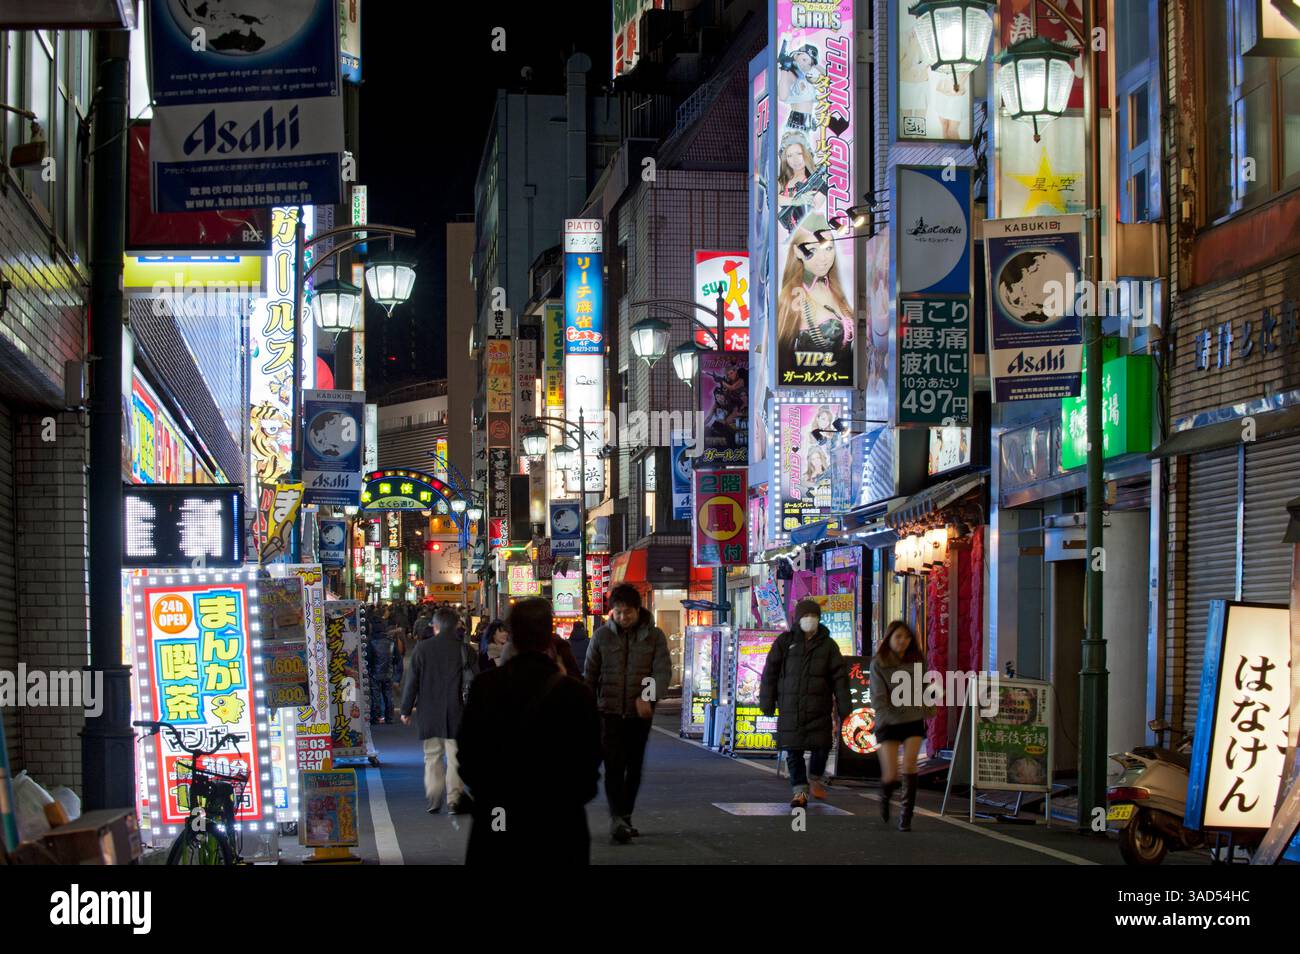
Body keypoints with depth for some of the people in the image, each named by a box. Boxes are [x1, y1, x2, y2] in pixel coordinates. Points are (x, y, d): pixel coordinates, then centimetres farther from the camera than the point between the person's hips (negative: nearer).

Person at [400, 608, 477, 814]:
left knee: (432, 757, 12)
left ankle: (432, 801, 11)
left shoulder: (422, 648, -4)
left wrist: (406, 710, 8)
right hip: (456, 713, -1)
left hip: (428, 712, 1)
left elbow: (412, 681, -1)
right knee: (455, 758, 5)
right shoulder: (465, 650, -5)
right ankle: (454, 800, 0)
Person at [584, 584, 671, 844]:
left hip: (640, 713, 2)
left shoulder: (654, 636, 1)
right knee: (614, 766, -12)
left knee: (634, 767, 9)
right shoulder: (602, 636, 2)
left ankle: (626, 817, 21)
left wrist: (647, 697, -24)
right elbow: (590, 675, 7)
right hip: (610, 712, -2)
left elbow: (663, 670, -8)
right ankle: (616, 819, -18)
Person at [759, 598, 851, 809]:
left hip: (819, 709, 0)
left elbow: (840, 676, 7)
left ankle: (816, 778, 24)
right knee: (793, 750, 0)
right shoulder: (784, 642, 6)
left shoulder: (827, 645, 8)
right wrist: (767, 703, 1)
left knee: (821, 746, -4)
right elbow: (770, 672, 6)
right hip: (790, 707, 0)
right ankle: (800, 791, 8)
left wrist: (843, 707, 2)